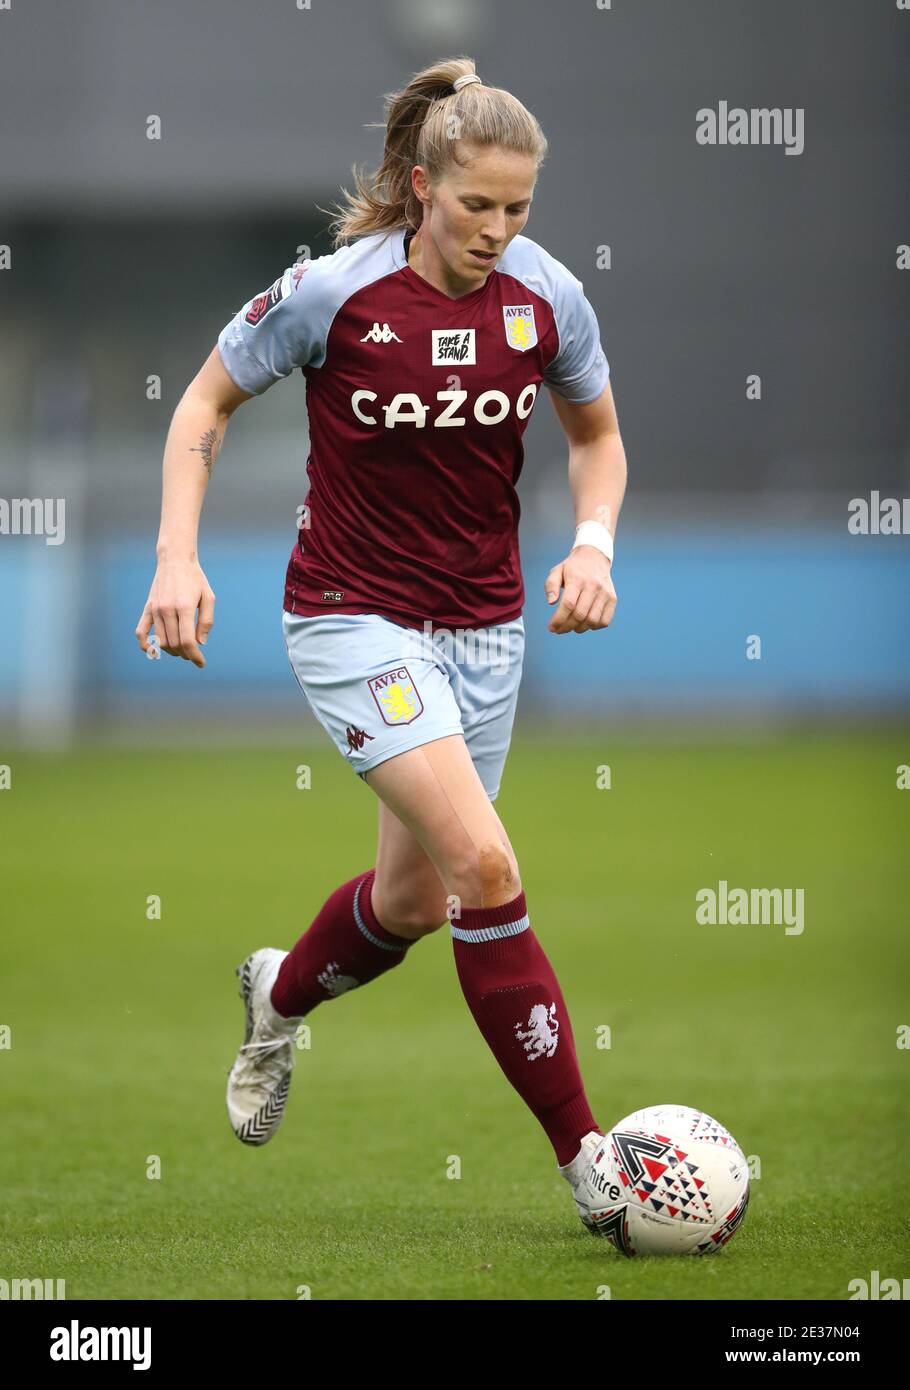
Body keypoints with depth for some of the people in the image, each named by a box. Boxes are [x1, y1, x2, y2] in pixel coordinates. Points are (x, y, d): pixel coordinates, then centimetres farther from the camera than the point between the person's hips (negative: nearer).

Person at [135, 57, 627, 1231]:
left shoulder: (547, 297, -5)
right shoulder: (333, 293, -16)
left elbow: (596, 437, 12)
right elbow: (207, 401, -1)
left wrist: (592, 543, -6)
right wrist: (177, 557, -11)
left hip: (484, 627, 5)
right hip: (355, 618, -5)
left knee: (415, 902, 15)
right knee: (483, 862, -22)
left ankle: (280, 994, 50)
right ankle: (585, 1157, -17)